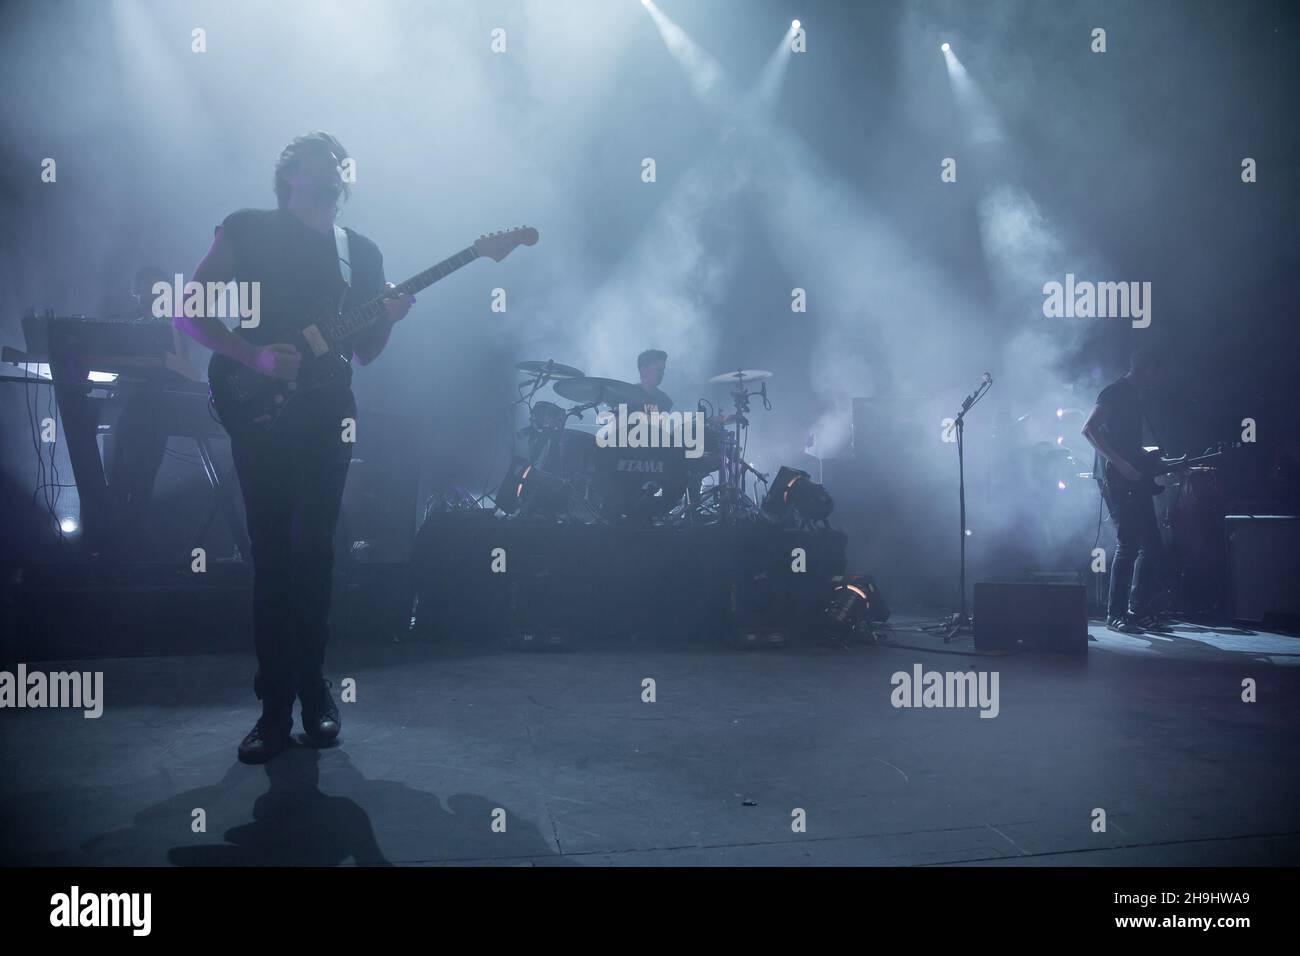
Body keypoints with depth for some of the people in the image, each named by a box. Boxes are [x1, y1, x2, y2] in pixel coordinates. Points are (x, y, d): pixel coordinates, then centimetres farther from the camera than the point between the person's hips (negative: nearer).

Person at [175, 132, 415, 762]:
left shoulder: (361, 251, 13)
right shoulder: (248, 229, 4)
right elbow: (189, 313, -1)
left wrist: (387, 320, -8)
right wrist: (255, 356, -16)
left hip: (326, 416, 2)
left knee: (312, 551, 2)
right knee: (271, 553, -2)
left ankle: (312, 692, 13)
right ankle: (275, 705, 5)